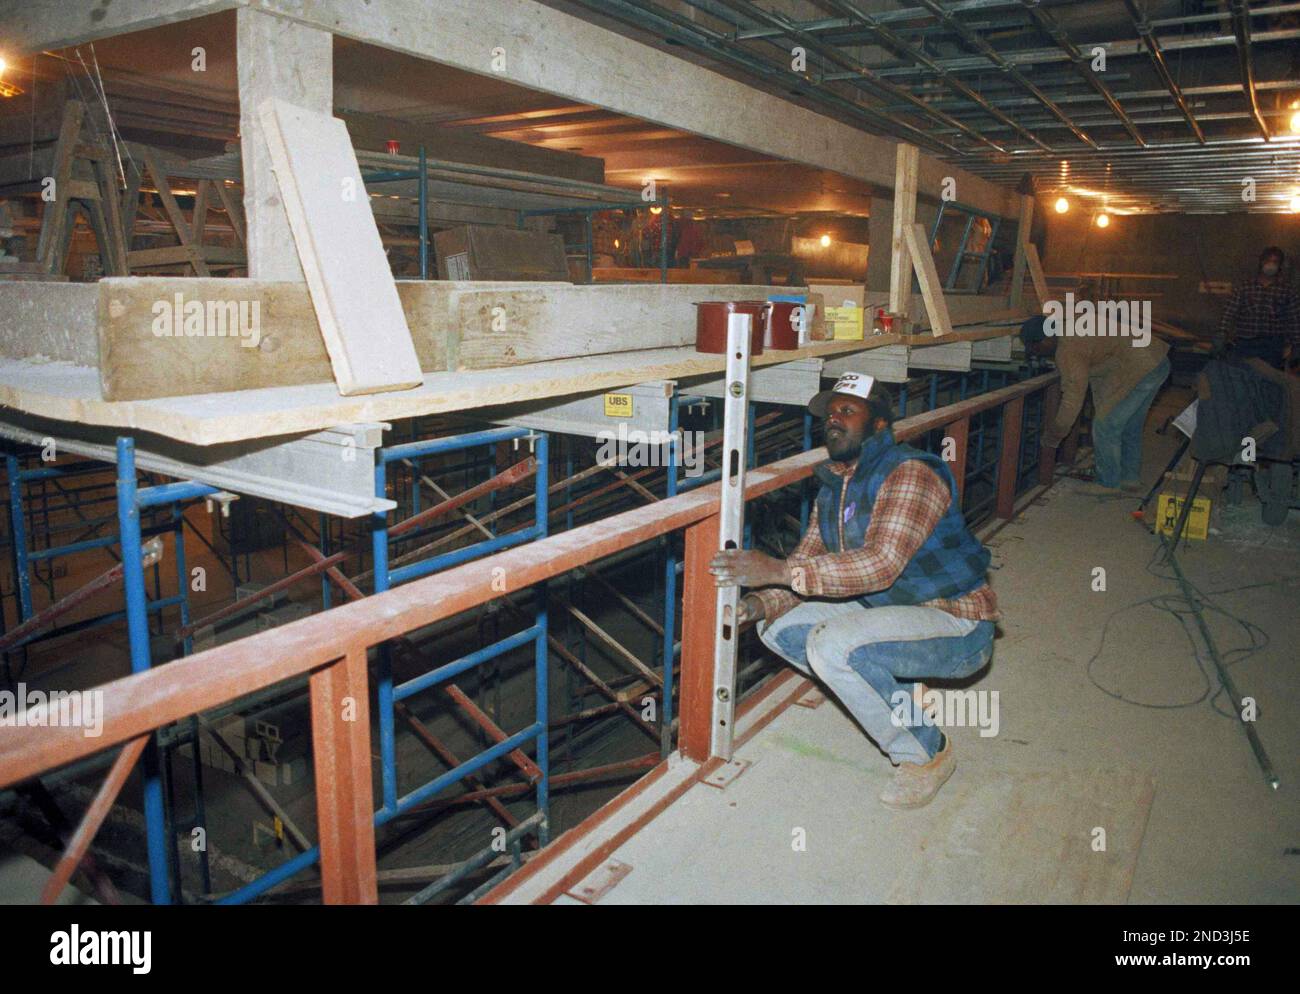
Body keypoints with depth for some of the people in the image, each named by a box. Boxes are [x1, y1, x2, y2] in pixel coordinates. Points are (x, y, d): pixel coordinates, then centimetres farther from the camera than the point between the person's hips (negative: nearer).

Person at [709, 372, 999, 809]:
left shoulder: (910, 473, -21)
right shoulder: (832, 489, 7)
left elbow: (881, 564, -33)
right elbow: (806, 560, 2)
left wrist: (777, 569, -36)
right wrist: (761, 603, -18)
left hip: (956, 625, -8)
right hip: (884, 611, 9)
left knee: (832, 645, -30)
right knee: (778, 629, 0)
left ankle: (926, 752, -7)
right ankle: (897, 696, 11)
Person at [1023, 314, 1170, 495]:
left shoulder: (1067, 352, -16)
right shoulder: (1074, 333, 13)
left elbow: (1074, 397, -13)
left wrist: (1054, 434, -4)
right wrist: (1101, 409, 28)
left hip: (1140, 369, -10)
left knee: (1106, 425, 0)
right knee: (1130, 426, 21)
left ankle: (1108, 483, 12)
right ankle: (1131, 479, 33)